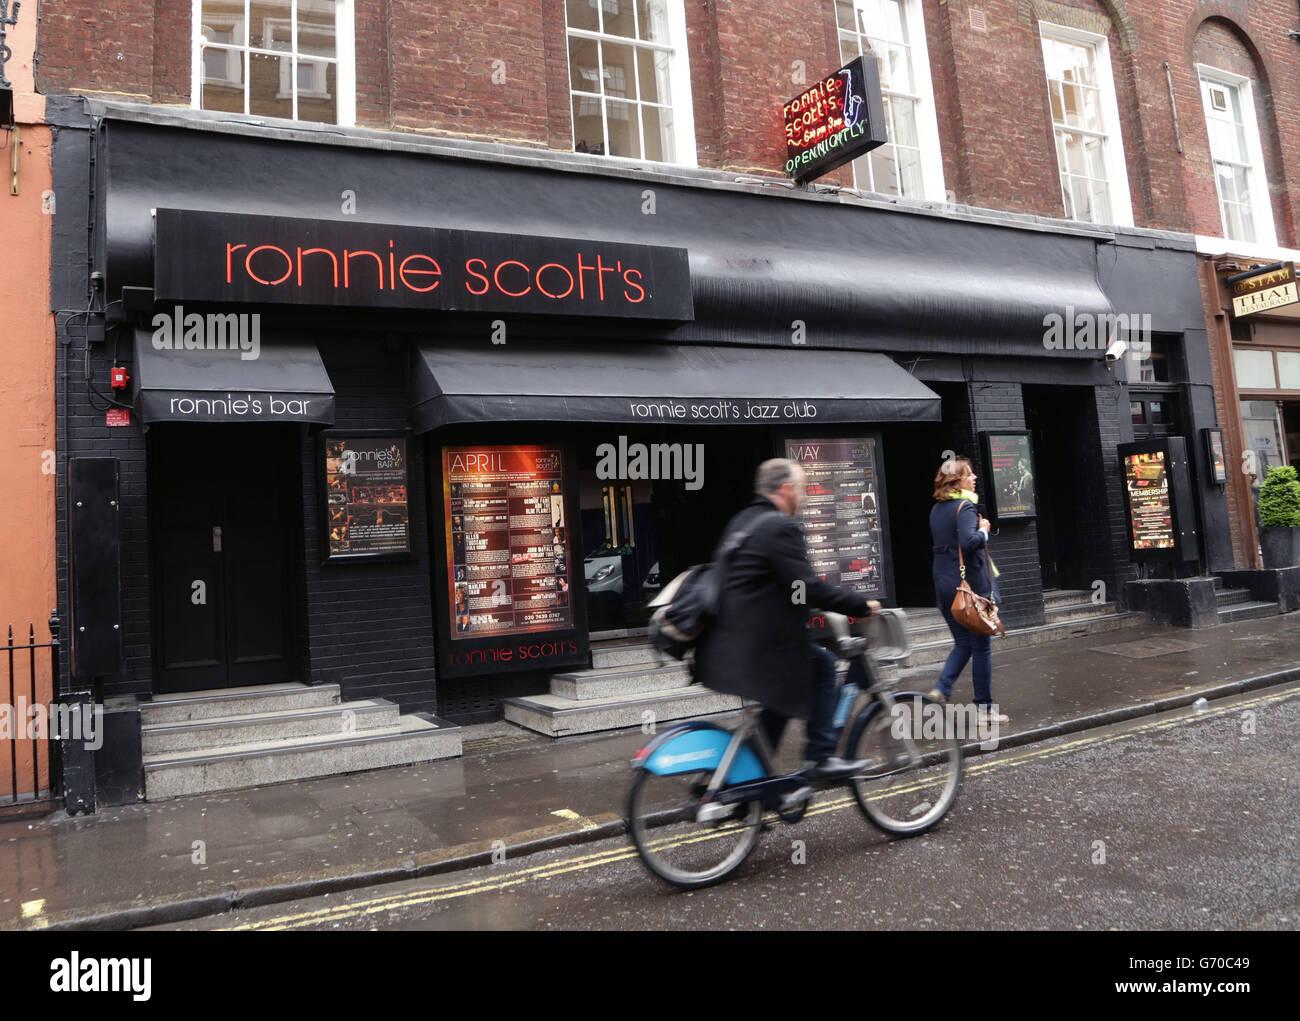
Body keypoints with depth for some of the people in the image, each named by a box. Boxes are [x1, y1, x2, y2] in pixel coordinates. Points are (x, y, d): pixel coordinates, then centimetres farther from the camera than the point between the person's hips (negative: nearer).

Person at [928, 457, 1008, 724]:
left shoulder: (936, 509, 11)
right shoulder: (965, 507, -14)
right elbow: (968, 541, -29)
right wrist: (983, 531, -10)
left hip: (944, 585, 8)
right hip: (971, 583, -7)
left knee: (963, 643, 17)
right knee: (982, 647, 4)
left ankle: (941, 689, 0)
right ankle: (985, 709, 11)